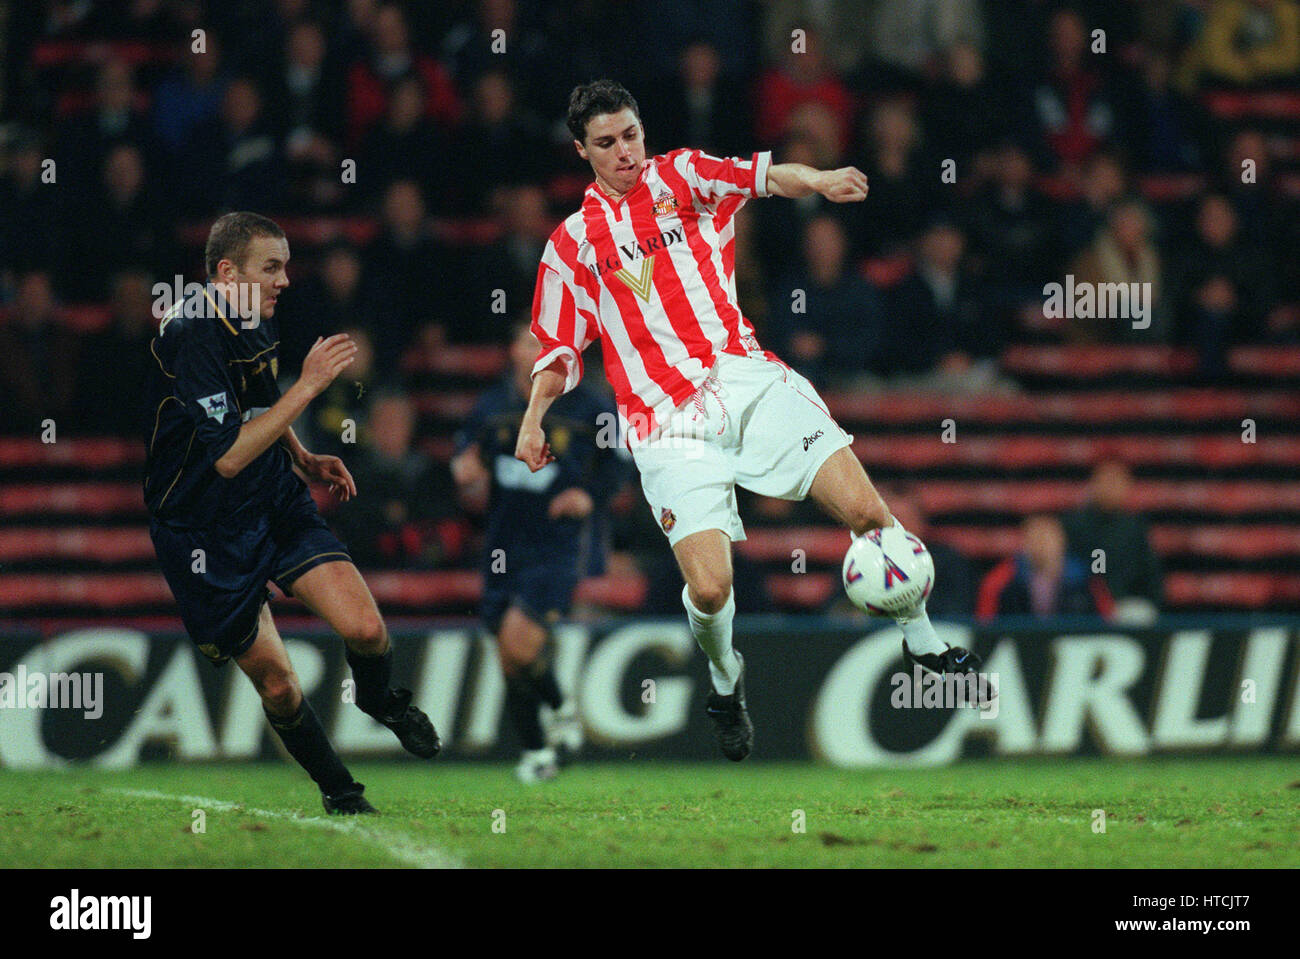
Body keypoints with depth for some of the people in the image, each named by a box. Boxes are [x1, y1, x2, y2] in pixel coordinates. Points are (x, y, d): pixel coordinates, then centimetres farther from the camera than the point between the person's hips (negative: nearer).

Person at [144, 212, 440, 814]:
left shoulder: (255, 322, 4)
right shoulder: (192, 340, -24)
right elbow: (228, 455, -30)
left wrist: (304, 460, 10)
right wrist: (308, 386, -29)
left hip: (277, 503, 6)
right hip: (206, 533, -6)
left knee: (364, 629, -15)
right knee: (277, 686, -2)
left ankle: (380, 700, 18)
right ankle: (338, 791, 23)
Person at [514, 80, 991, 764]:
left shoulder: (680, 176, 13)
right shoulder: (572, 243, 14)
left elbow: (761, 175, -7)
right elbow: (559, 348, 20)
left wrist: (813, 179, -29)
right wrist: (533, 418, 2)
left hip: (749, 380, 1)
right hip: (669, 422, -1)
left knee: (867, 512, -12)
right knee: (709, 589, -18)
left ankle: (922, 642, 11)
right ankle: (725, 681, 15)